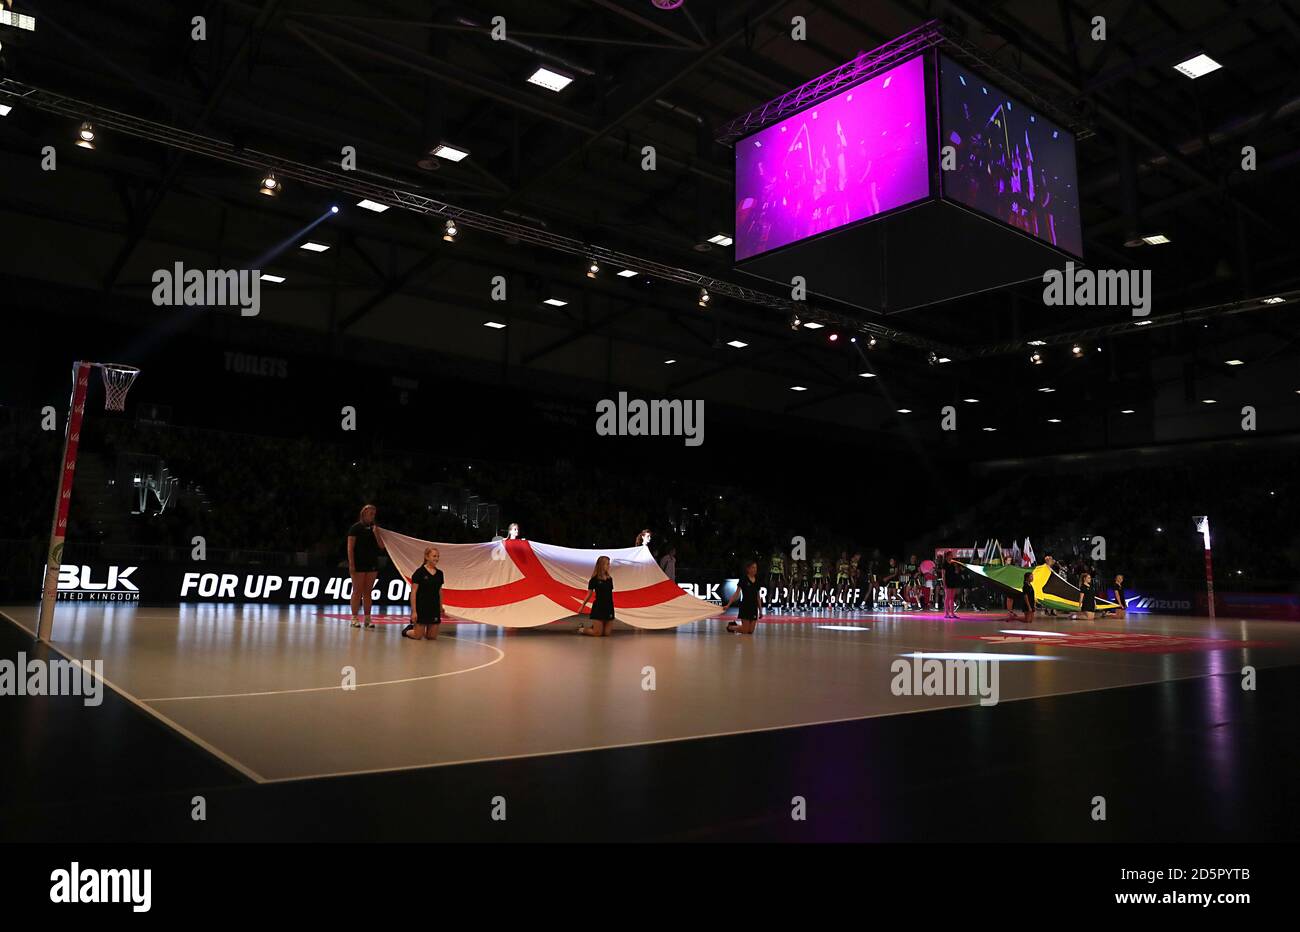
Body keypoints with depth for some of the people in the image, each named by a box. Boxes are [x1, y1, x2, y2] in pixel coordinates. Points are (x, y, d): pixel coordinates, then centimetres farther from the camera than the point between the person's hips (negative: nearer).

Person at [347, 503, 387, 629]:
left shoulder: (374, 528, 11)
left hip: (372, 564, 5)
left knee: (367, 592, 8)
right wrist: (351, 564, -14)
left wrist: (376, 533, -6)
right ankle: (355, 618, 4)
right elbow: (350, 547, -8)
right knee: (357, 591, -1)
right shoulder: (356, 528, -4)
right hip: (359, 564, -5)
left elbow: (381, 546, 6)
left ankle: (367, 618, 10)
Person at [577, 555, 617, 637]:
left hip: (609, 608, 5)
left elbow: (611, 593, 13)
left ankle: (593, 627, 30)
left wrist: (612, 607, 15)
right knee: (597, 633, -5)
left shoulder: (610, 579, 7)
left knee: (607, 632, 3)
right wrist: (582, 607, -3)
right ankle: (582, 629, 21)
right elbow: (589, 594, -2)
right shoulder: (594, 580, -7)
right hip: (598, 608, -5)